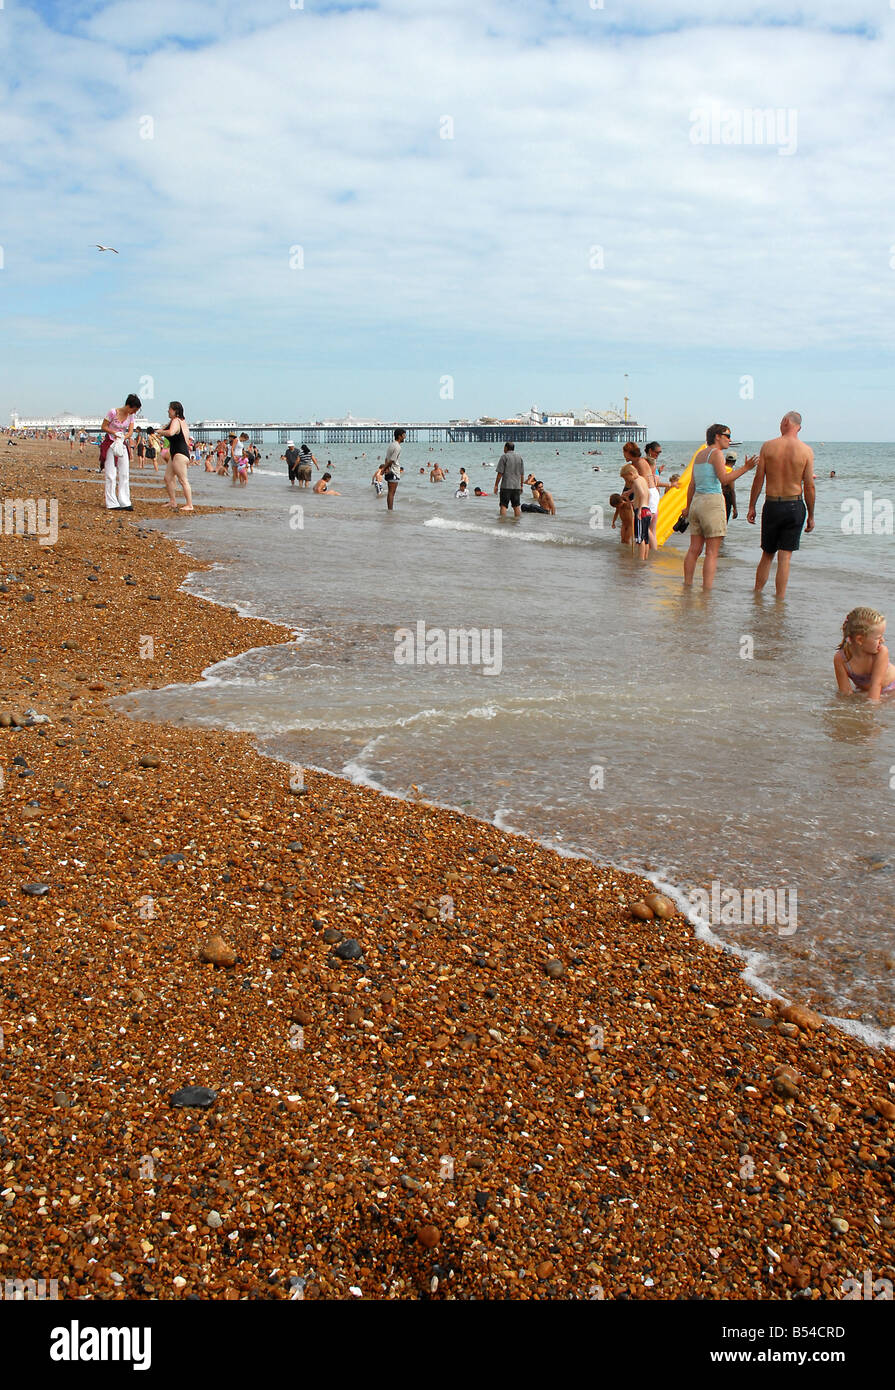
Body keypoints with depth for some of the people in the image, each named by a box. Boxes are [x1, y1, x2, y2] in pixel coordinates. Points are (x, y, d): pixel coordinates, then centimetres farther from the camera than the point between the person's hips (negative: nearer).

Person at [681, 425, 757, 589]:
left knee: (694, 549, 9)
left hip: (697, 502, 8)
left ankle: (687, 586, 9)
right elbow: (724, 479, -18)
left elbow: (692, 484, 19)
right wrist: (745, 468, -18)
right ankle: (707, 590, -11)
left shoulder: (699, 454, 17)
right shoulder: (716, 453, -7)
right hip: (712, 503, -8)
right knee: (712, 552, -8)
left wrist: (688, 507, 25)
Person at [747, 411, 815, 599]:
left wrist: (752, 507, 7)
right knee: (785, 556, 2)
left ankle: (757, 593, 20)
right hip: (795, 506, -1)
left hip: (771, 505, 1)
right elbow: (809, 486, -3)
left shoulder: (768, 446, -3)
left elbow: (758, 479, -1)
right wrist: (810, 516, 4)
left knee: (767, 554, 15)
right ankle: (779, 599, 3)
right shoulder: (806, 451, -4)